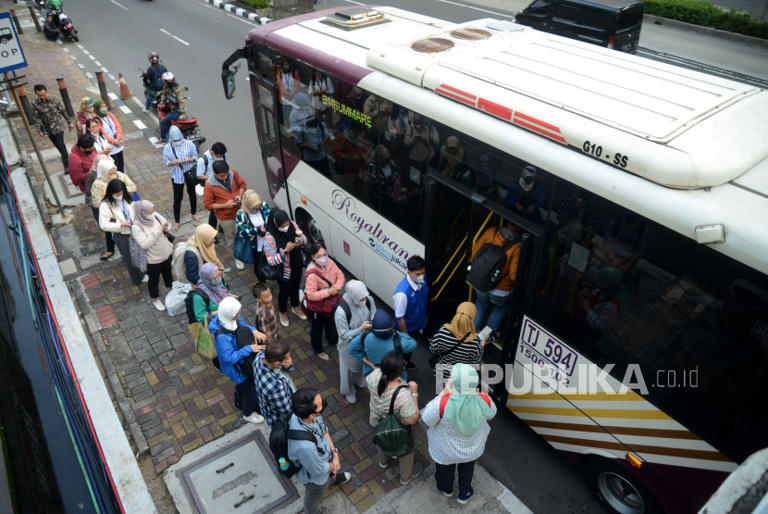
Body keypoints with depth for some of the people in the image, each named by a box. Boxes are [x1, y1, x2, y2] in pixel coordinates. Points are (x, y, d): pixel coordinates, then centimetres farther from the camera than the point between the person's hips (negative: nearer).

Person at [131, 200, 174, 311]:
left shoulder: (155, 215, -13)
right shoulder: (136, 227, -27)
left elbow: (167, 225, 2)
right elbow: (145, 244, -30)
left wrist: (165, 227, -21)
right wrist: (156, 231, -31)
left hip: (167, 253, 5)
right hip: (153, 259, -5)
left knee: (168, 273, 29)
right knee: (154, 280, 20)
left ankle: (170, 288, 57)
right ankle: (156, 299, 45)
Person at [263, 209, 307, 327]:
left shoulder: (292, 225, -18)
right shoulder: (269, 238, -32)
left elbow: (304, 239, -2)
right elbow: (271, 261, -27)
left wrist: (301, 240, -26)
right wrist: (286, 251, -37)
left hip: (297, 267, 5)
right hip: (284, 272, -5)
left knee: (296, 287, 29)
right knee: (284, 291, 21)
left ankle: (295, 307, 59)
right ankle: (283, 312, 52)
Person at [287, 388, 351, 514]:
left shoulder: (306, 412, -30)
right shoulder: (304, 446, -49)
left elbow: (324, 430, -8)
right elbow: (318, 470, -29)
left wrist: (335, 454, -14)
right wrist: (334, 465, -10)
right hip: (314, 475, -6)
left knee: (331, 472, 39)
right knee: (315, 496, 29)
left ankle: (331, 480, 73)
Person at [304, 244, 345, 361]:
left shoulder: (329, 262, -18)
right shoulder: (311, 274, -37)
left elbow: (340, 276, -7)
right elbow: (311, 295, -36)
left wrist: (337, 287, -27)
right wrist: (329, 292, -36)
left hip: (330, 302, 6)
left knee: (331, 322, 32)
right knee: (317, 327, 19)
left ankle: (332, 340, 63)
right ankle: (318, 350, 46)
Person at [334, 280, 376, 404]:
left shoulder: (369, 299, -23)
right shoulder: (341, 312, -38)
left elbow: (373, 312, -2)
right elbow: (344, 335, -27)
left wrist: (374, 318, -26)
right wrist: (361, 329, -39)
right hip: (350, 346, -5)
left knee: (364, 362, 31)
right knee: (350, 368, 23)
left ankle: (359, 381, 65)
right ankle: (349, 391, 54)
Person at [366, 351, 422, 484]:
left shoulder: (375, 375, -32)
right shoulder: (403, 395, -46)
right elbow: (412, 420, -30)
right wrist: (414, 393, -29)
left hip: (377, 421, 5)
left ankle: (383, 461, 68)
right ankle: (406, 476, 56)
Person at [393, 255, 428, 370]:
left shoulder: (422, 279, -20)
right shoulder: (402, 293, -42)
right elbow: (400, 318, -28)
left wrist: (425, 316, 16)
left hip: (418, 323, 6)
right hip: (407, 327, -6)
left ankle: (407, 362, 60)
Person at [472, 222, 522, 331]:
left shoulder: (491, 232, -16)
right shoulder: (518, 247, -27)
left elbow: (475, 253, -4)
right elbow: (514, 275, -25)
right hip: (501, 292, -3)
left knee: (482, 303, 37)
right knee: (501, 305, 35)